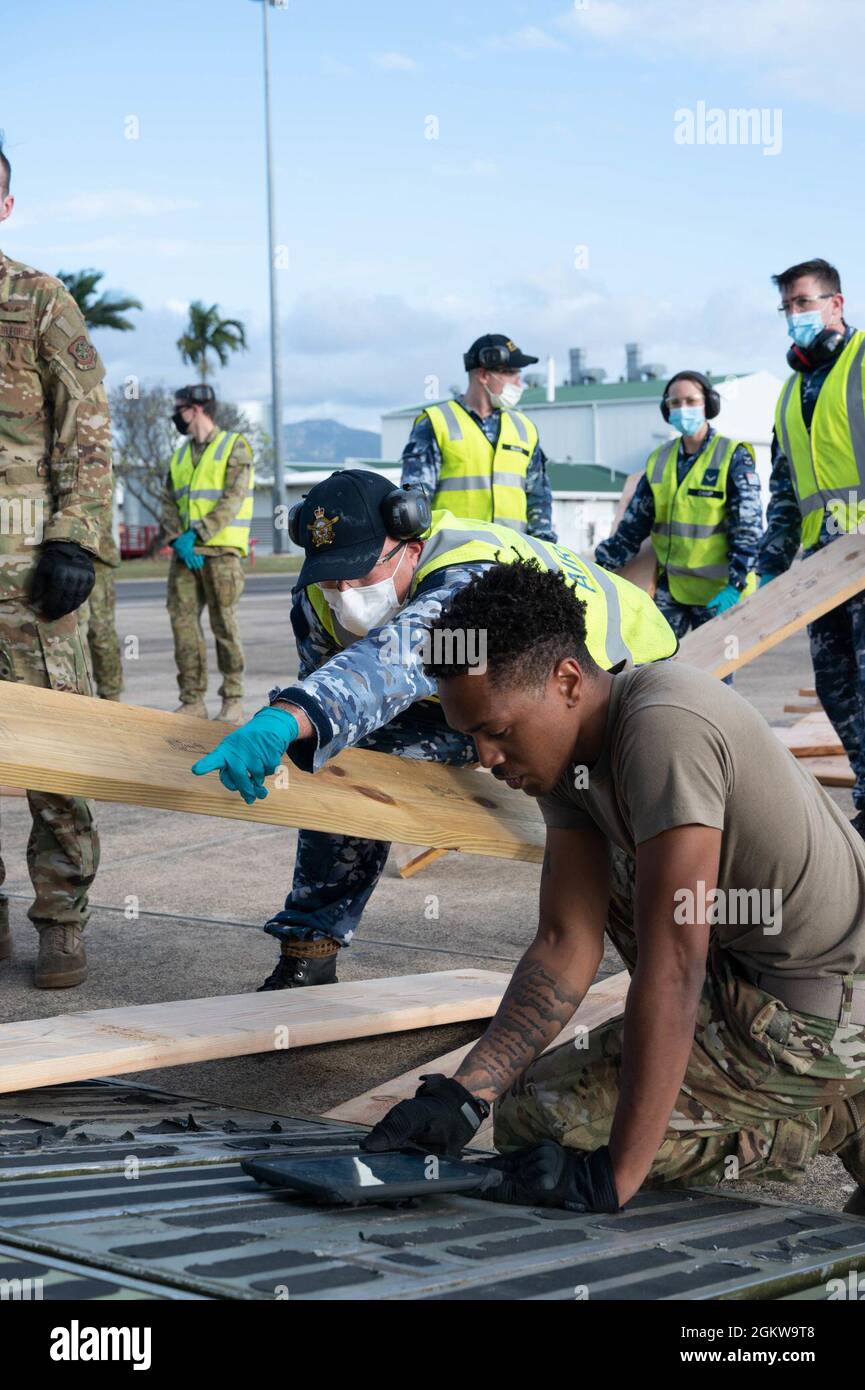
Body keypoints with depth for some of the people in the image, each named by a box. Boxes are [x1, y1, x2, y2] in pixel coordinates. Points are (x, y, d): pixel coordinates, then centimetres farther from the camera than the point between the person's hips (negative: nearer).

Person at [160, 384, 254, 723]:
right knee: (183, 621, -1)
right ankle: (192, 701, 2)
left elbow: (232, 500, -11)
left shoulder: (234, 447, 0)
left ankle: (233, 701, 0)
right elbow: (169, 503, 13)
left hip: (220, 549, -6)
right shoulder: (180, 456, 19)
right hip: (184, 552, 6)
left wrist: (197, 535, -17)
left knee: (224, 624, -5)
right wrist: (177, 539, -5)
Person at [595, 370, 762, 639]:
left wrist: (735, 585, -19)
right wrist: (601, 566, 7)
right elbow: (633, 525, 14)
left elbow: (748, 530, -10)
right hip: (669, 588, 5)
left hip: (718, 592, -5)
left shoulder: (733, 458, -6)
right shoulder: (659, 460, 9)